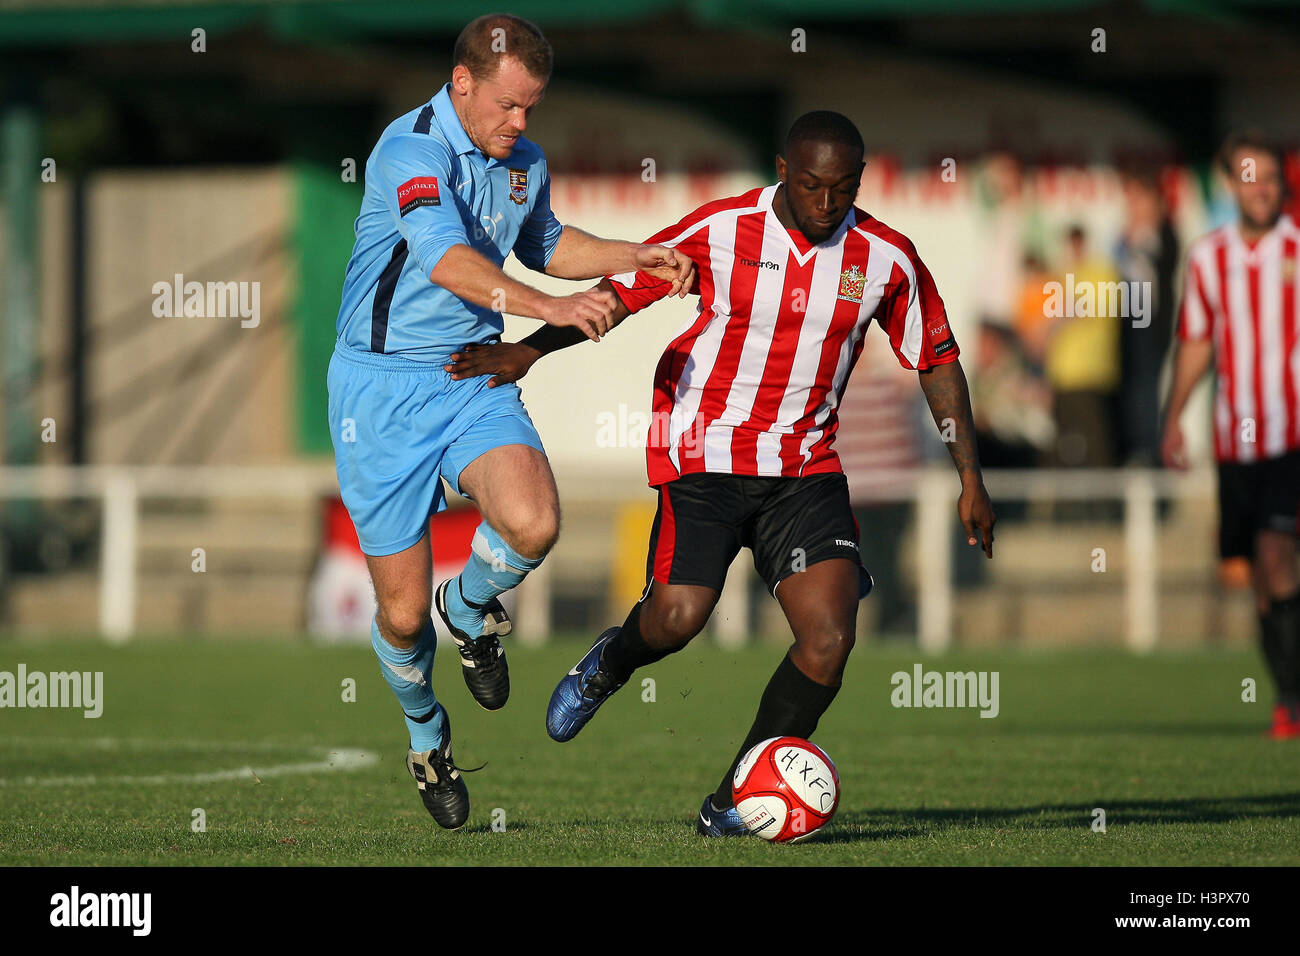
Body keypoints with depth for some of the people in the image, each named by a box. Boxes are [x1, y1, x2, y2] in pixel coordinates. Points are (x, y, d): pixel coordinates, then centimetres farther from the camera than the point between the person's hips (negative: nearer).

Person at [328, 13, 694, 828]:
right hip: (383, 386, -5)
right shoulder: (411, 150, -18)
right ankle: (426, 736, 30)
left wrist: (635, 258, 13)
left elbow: (543, 245, 28)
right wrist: (551, 308, -45)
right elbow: (447, 260, -33)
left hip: (474, 377, 5)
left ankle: (470, 609, 10)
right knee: (402, 610, -1)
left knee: (534, 524, -25)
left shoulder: (526, 163, 7)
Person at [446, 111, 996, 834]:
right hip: (705, 454, -3)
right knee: (678, 618, -18)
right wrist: (529, 349, -16)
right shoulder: (721, 231, -10)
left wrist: (971, 479, 6)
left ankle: (734, 804, -1)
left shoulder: (886, 259, -3)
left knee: (831, 633, -15)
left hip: (806, 468, 3)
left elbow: (937, 362, 9)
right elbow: (620, 292, -3)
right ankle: (611, 665, 22)